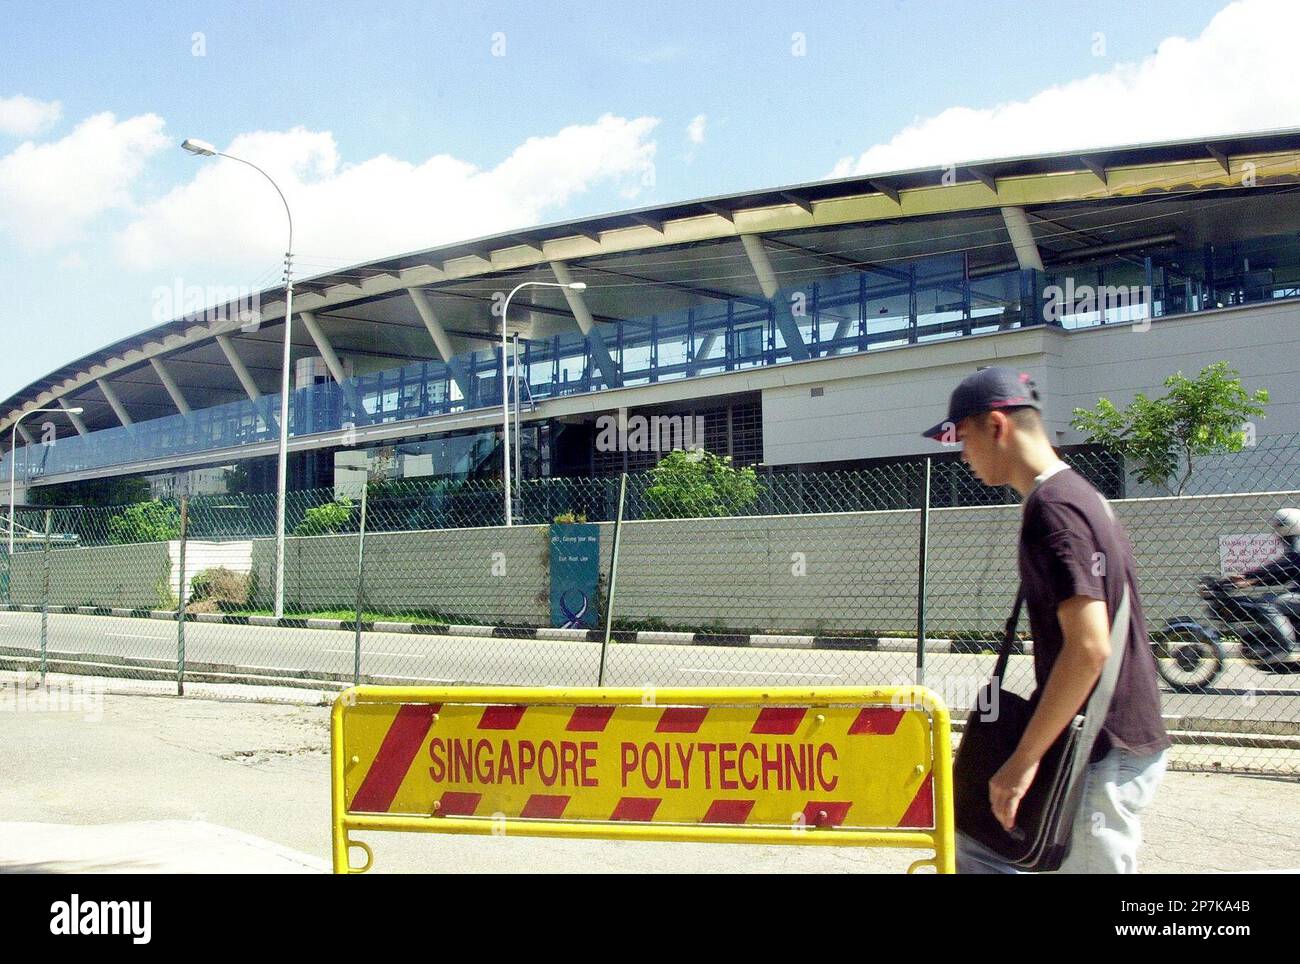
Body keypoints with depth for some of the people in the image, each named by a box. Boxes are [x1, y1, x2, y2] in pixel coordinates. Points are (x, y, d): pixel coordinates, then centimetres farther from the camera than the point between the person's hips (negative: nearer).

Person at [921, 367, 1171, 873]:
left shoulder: (1051, 508, -19)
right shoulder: (1081, 494, 12)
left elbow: (1089, 647, -27)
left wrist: (1024, 758, -23)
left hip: (1104, 755, -10)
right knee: (975, 828, 16)